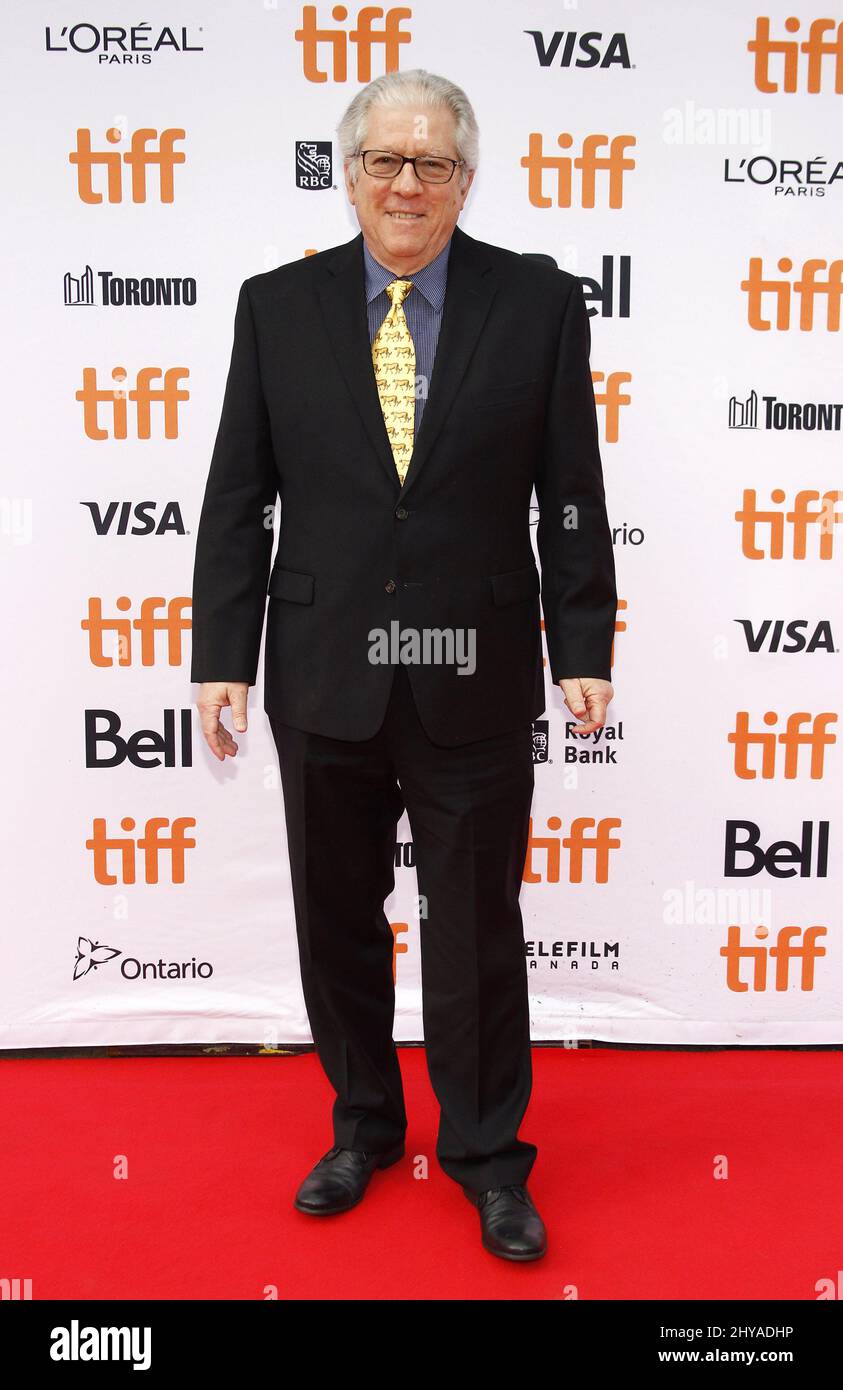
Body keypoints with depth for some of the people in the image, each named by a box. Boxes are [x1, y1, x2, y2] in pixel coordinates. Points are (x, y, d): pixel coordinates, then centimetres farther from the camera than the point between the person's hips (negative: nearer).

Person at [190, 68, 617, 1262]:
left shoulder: (540, 304, 0)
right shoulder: (277, 306, 4)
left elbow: (572, 497, 0)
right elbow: (238, 499, 3)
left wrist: (582, 650, -5)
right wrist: (224, 655, -2)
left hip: (474, 679, -2)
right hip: (323, 675, 2)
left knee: (477, 927, 10)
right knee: (337, 919, 15)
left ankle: (487, 1152, 32)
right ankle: (363, 1124, 39)